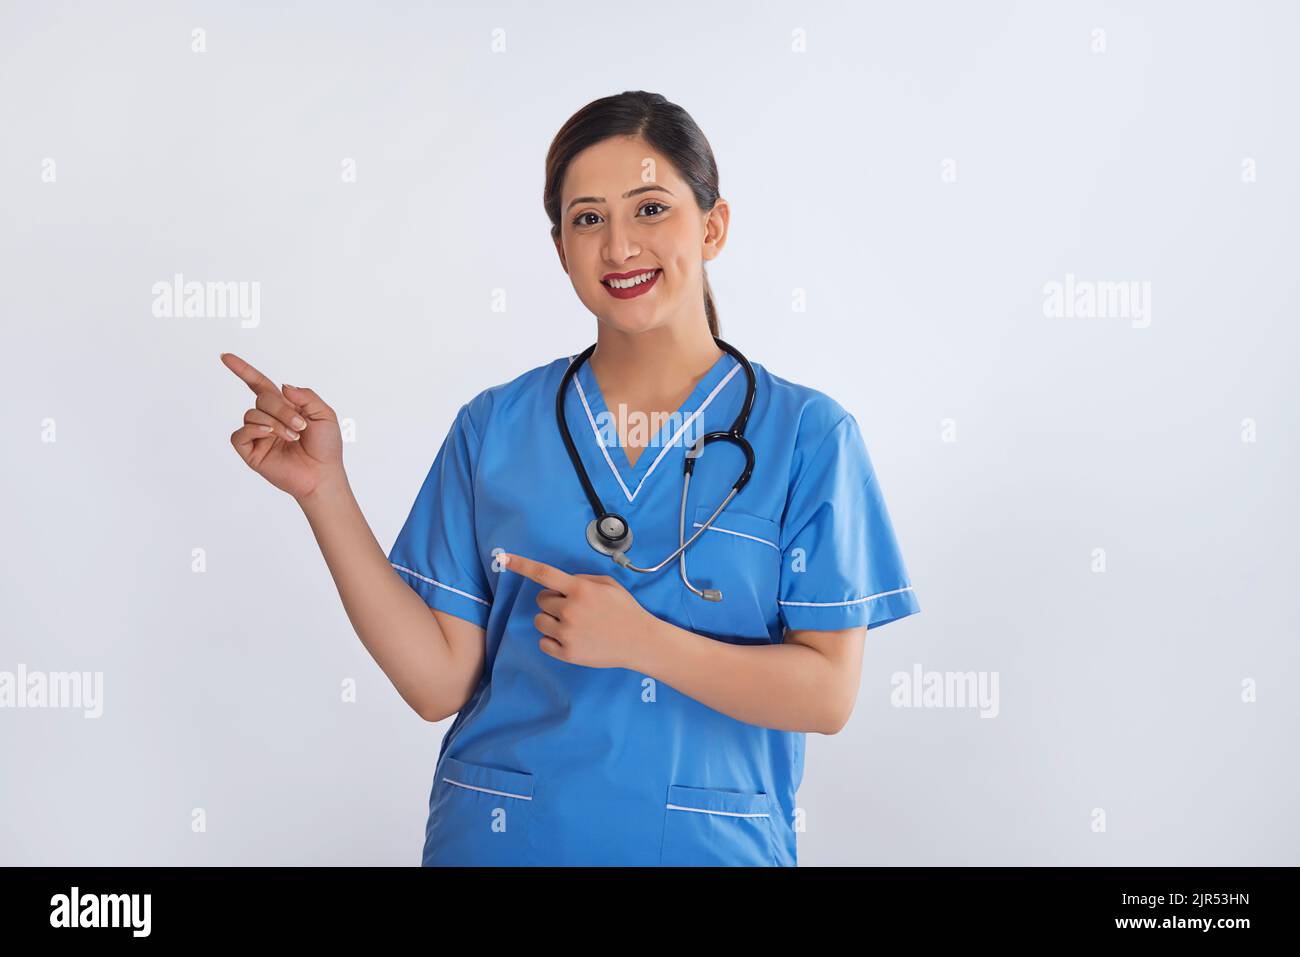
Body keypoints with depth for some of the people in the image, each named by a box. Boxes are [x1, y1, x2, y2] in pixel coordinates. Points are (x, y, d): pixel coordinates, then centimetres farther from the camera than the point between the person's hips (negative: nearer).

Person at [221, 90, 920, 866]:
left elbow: (829, 693, -10)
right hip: (504, 834, 1)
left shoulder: (806, 433, -8)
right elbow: (440, 682, -6)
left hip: (713, 842, -1)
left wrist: (637, 640, -20)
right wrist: (324, 488, -12)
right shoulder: (494, 429, -3)